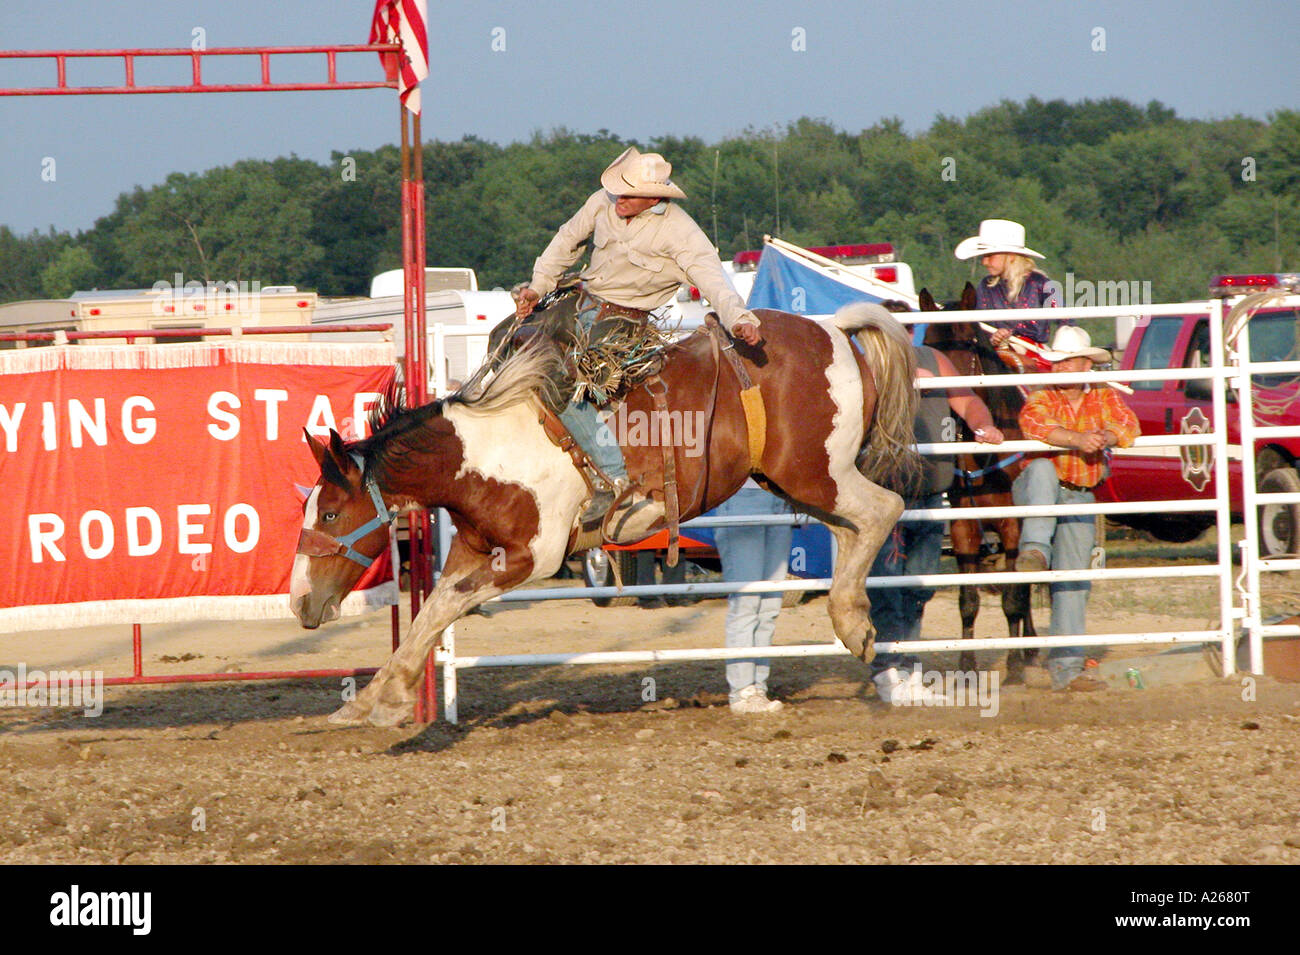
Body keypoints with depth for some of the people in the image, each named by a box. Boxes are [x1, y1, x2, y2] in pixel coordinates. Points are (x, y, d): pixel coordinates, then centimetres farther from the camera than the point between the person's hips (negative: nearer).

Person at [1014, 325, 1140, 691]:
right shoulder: (1042, 398, -2)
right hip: (1037, 493, -3)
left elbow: (1129, 427, -7)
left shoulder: (1104, 398, 9)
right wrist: (1077, 439, -36)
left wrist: (1105, 437, -28)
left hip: (1079, 497, 3)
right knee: (1043, 469, -38)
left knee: (1073, 582, 0)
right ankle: (1035, 550, -50)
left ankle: (1066, 667, 2)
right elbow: (1032, 423, -24)